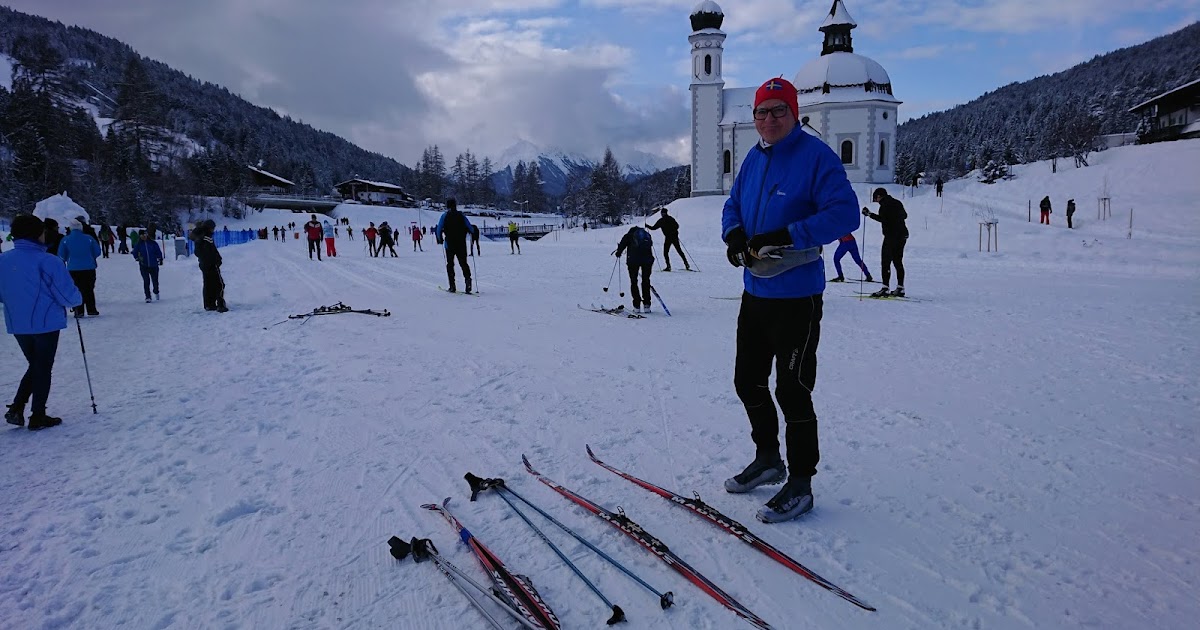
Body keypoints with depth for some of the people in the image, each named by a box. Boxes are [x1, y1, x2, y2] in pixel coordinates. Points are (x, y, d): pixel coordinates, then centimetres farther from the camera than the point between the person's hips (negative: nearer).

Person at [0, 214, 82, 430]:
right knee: (43, 369, 7)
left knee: (35, 366, 22)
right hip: (46, 323, -5)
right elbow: (68, 295, -15)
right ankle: (38, 417, 12)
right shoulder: (48, 261, -18)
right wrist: (78, 299, 7)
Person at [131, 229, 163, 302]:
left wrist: (160, 259, -2)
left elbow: (158, 251, 5)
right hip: (144, 266, 0)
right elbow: (135, 252, 12)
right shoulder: (139, 244, 1)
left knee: (155, 281, 6)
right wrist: (137, 258, -2)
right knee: (146, 281, -8)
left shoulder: (153, 243, -1)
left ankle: (156, 292, 37)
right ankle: (148, 297, -3)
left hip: (153, 265, 0)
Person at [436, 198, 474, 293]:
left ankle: (452, 286, 5)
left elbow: (439, 229, -6)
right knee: (463, 263, 9)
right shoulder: (461, 215, 3)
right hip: (462, 244, 1)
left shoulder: (445, 216, -2)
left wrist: (440, 240, 10)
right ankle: (467, 279, -17)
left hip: (450, 244, -1)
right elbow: (470, 228, 1)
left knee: (450, 264, 9)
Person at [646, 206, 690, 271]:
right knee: (679, 251, 14)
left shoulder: (661, 220, -5)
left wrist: (646, 225, 12)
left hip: (668, 238, -5)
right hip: (675, 237, 5)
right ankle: (686, 264, 11)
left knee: (665, 252, 4)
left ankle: (668, 266, -8)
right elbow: (677, 226, 15)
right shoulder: (671, 218, 8)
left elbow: (653, 228, -2)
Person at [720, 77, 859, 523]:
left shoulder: (816, 156, -12)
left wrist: (786, 237, -28)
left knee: (792, 391, 0)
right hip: (755, 291, 8)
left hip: (796, 297, -8)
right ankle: (768, 459, 38)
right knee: (748, 381, 17)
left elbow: (845, 213, -21)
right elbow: (733, 206, 17)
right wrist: (734, 235, -5)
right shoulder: (754, 158, 10)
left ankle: (800, 485, 17)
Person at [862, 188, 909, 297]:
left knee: (885, 262, -8)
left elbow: (883, 219, -23)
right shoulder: (897, 202, 15)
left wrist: (869, 214, -19)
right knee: (898, 262, 14)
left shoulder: (885, 205, -11)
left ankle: (885, 288, -15)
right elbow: (905, 215, 27)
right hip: (903, 235, 9)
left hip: (892, 236, -9)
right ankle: (900, 288, 15)